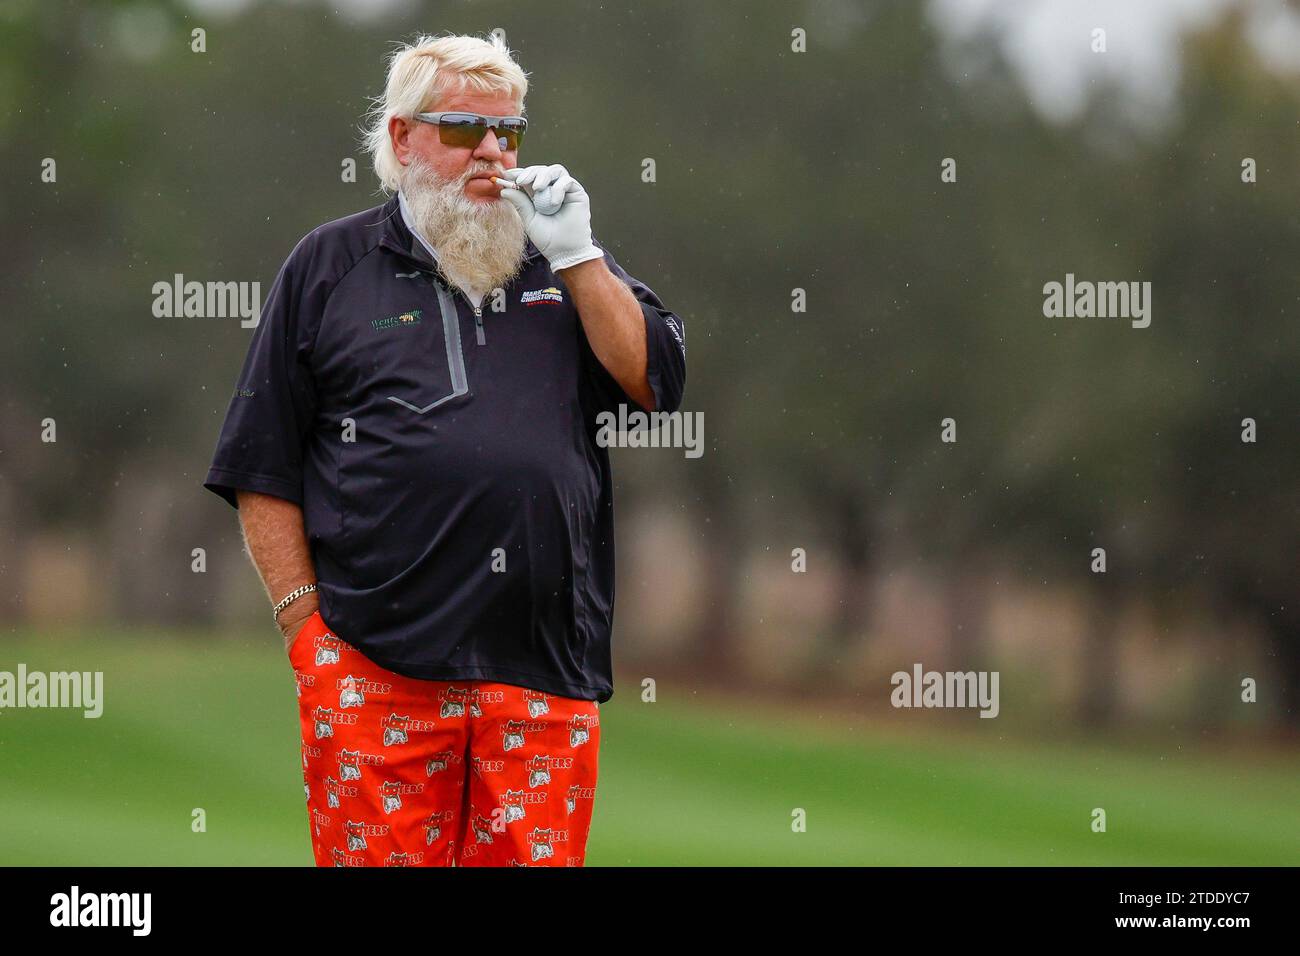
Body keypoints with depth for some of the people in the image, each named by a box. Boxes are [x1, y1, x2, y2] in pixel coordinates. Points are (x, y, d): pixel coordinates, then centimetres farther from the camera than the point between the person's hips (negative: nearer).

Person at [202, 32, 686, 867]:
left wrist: (576, 256, -1)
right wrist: (303, 619, 0)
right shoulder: (330, 266, 11)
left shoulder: (565, 264, 19)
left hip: (546, 672, 2)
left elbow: (657, 383, 5)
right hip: (375, 668, -2)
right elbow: (263, 468, 8)